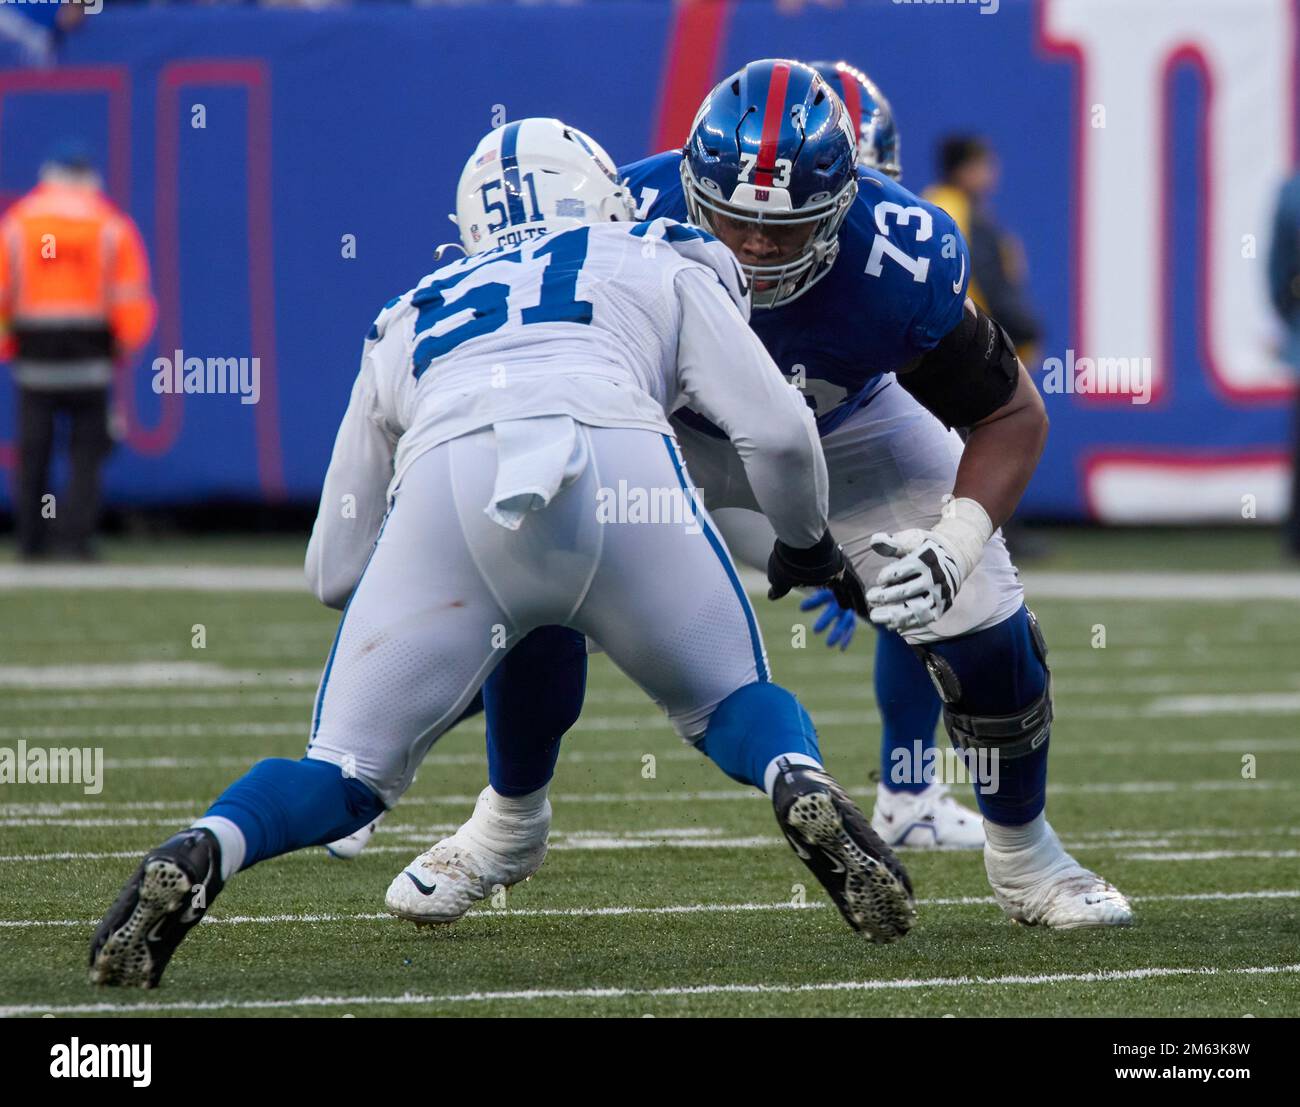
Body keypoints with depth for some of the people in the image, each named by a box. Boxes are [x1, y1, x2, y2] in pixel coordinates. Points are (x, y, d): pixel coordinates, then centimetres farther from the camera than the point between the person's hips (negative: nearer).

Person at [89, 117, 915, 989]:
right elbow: (778, 433, 18)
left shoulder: (409, 322, 37)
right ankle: (804, 791, -12)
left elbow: (334, 572, 35)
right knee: (733, 701, 21)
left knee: (348, 774, 12)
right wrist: (808, 545, 38)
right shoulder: (660, 268, 32)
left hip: (442, 491, 1)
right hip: (617, 460, -1)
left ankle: (200, 856, -18)